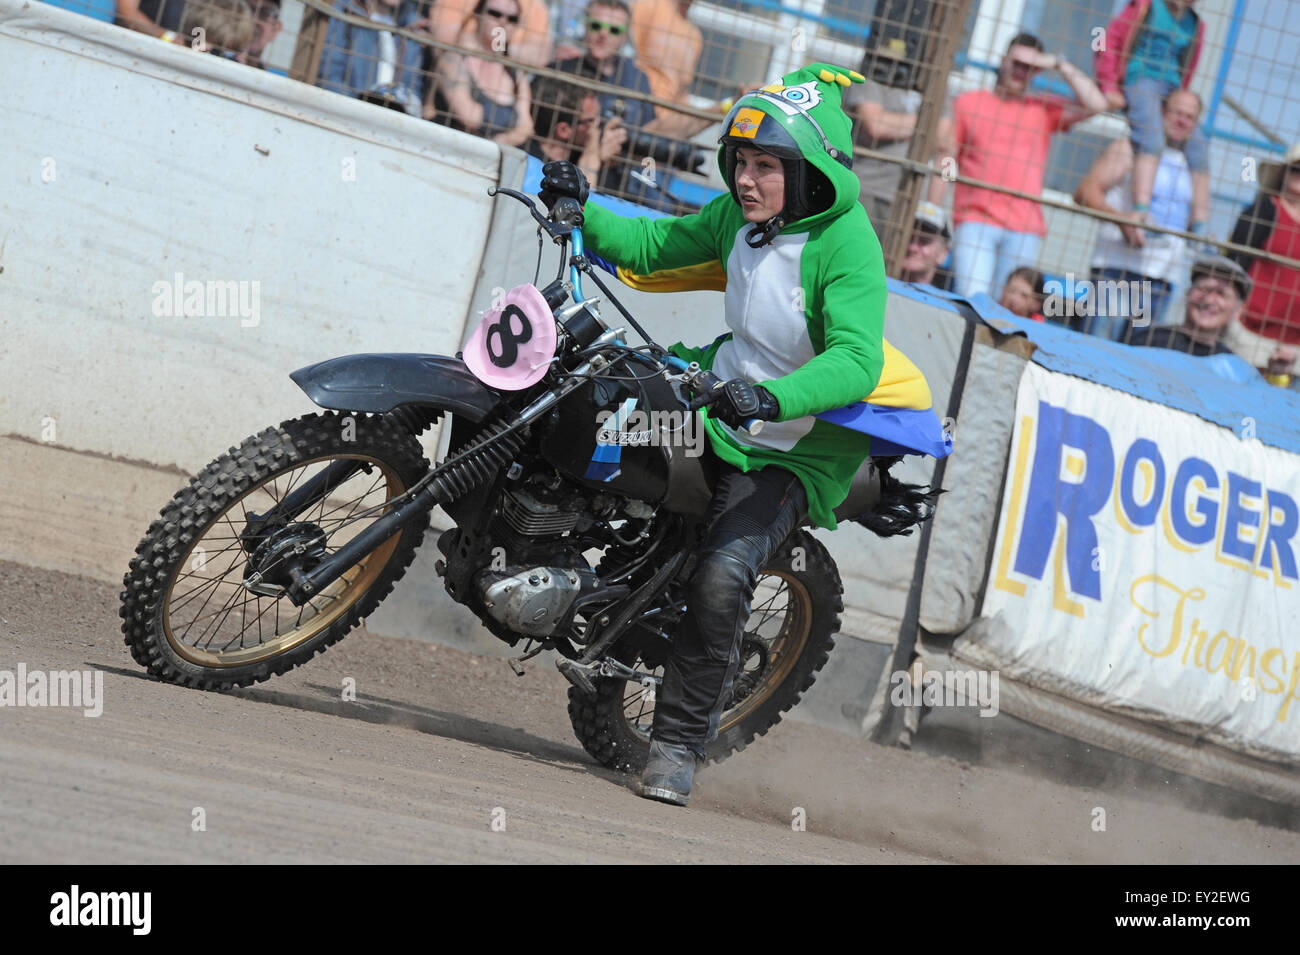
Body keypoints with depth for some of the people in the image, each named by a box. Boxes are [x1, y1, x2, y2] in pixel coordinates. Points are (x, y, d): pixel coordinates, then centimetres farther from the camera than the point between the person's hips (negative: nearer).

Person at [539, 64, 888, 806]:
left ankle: (681, 741, -10)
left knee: (722, 577, -24)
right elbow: (650, 247, 10)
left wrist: (772, 399, -51)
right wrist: (582, 210, -8)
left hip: (794, 450, -8)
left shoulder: (847, 245, -24)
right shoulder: (739, 216, -1)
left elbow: (856, 361, -36)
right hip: (725, 391, 8)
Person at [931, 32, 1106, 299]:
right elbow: (945, 159, 11)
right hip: (974, 221, -1)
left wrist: (1060, 65, 1)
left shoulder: (1044, 110, 15)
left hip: (1024, 229, 1)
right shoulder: (969, 102, 13)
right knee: (972, 300, -18)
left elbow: (1095, 104, 3)